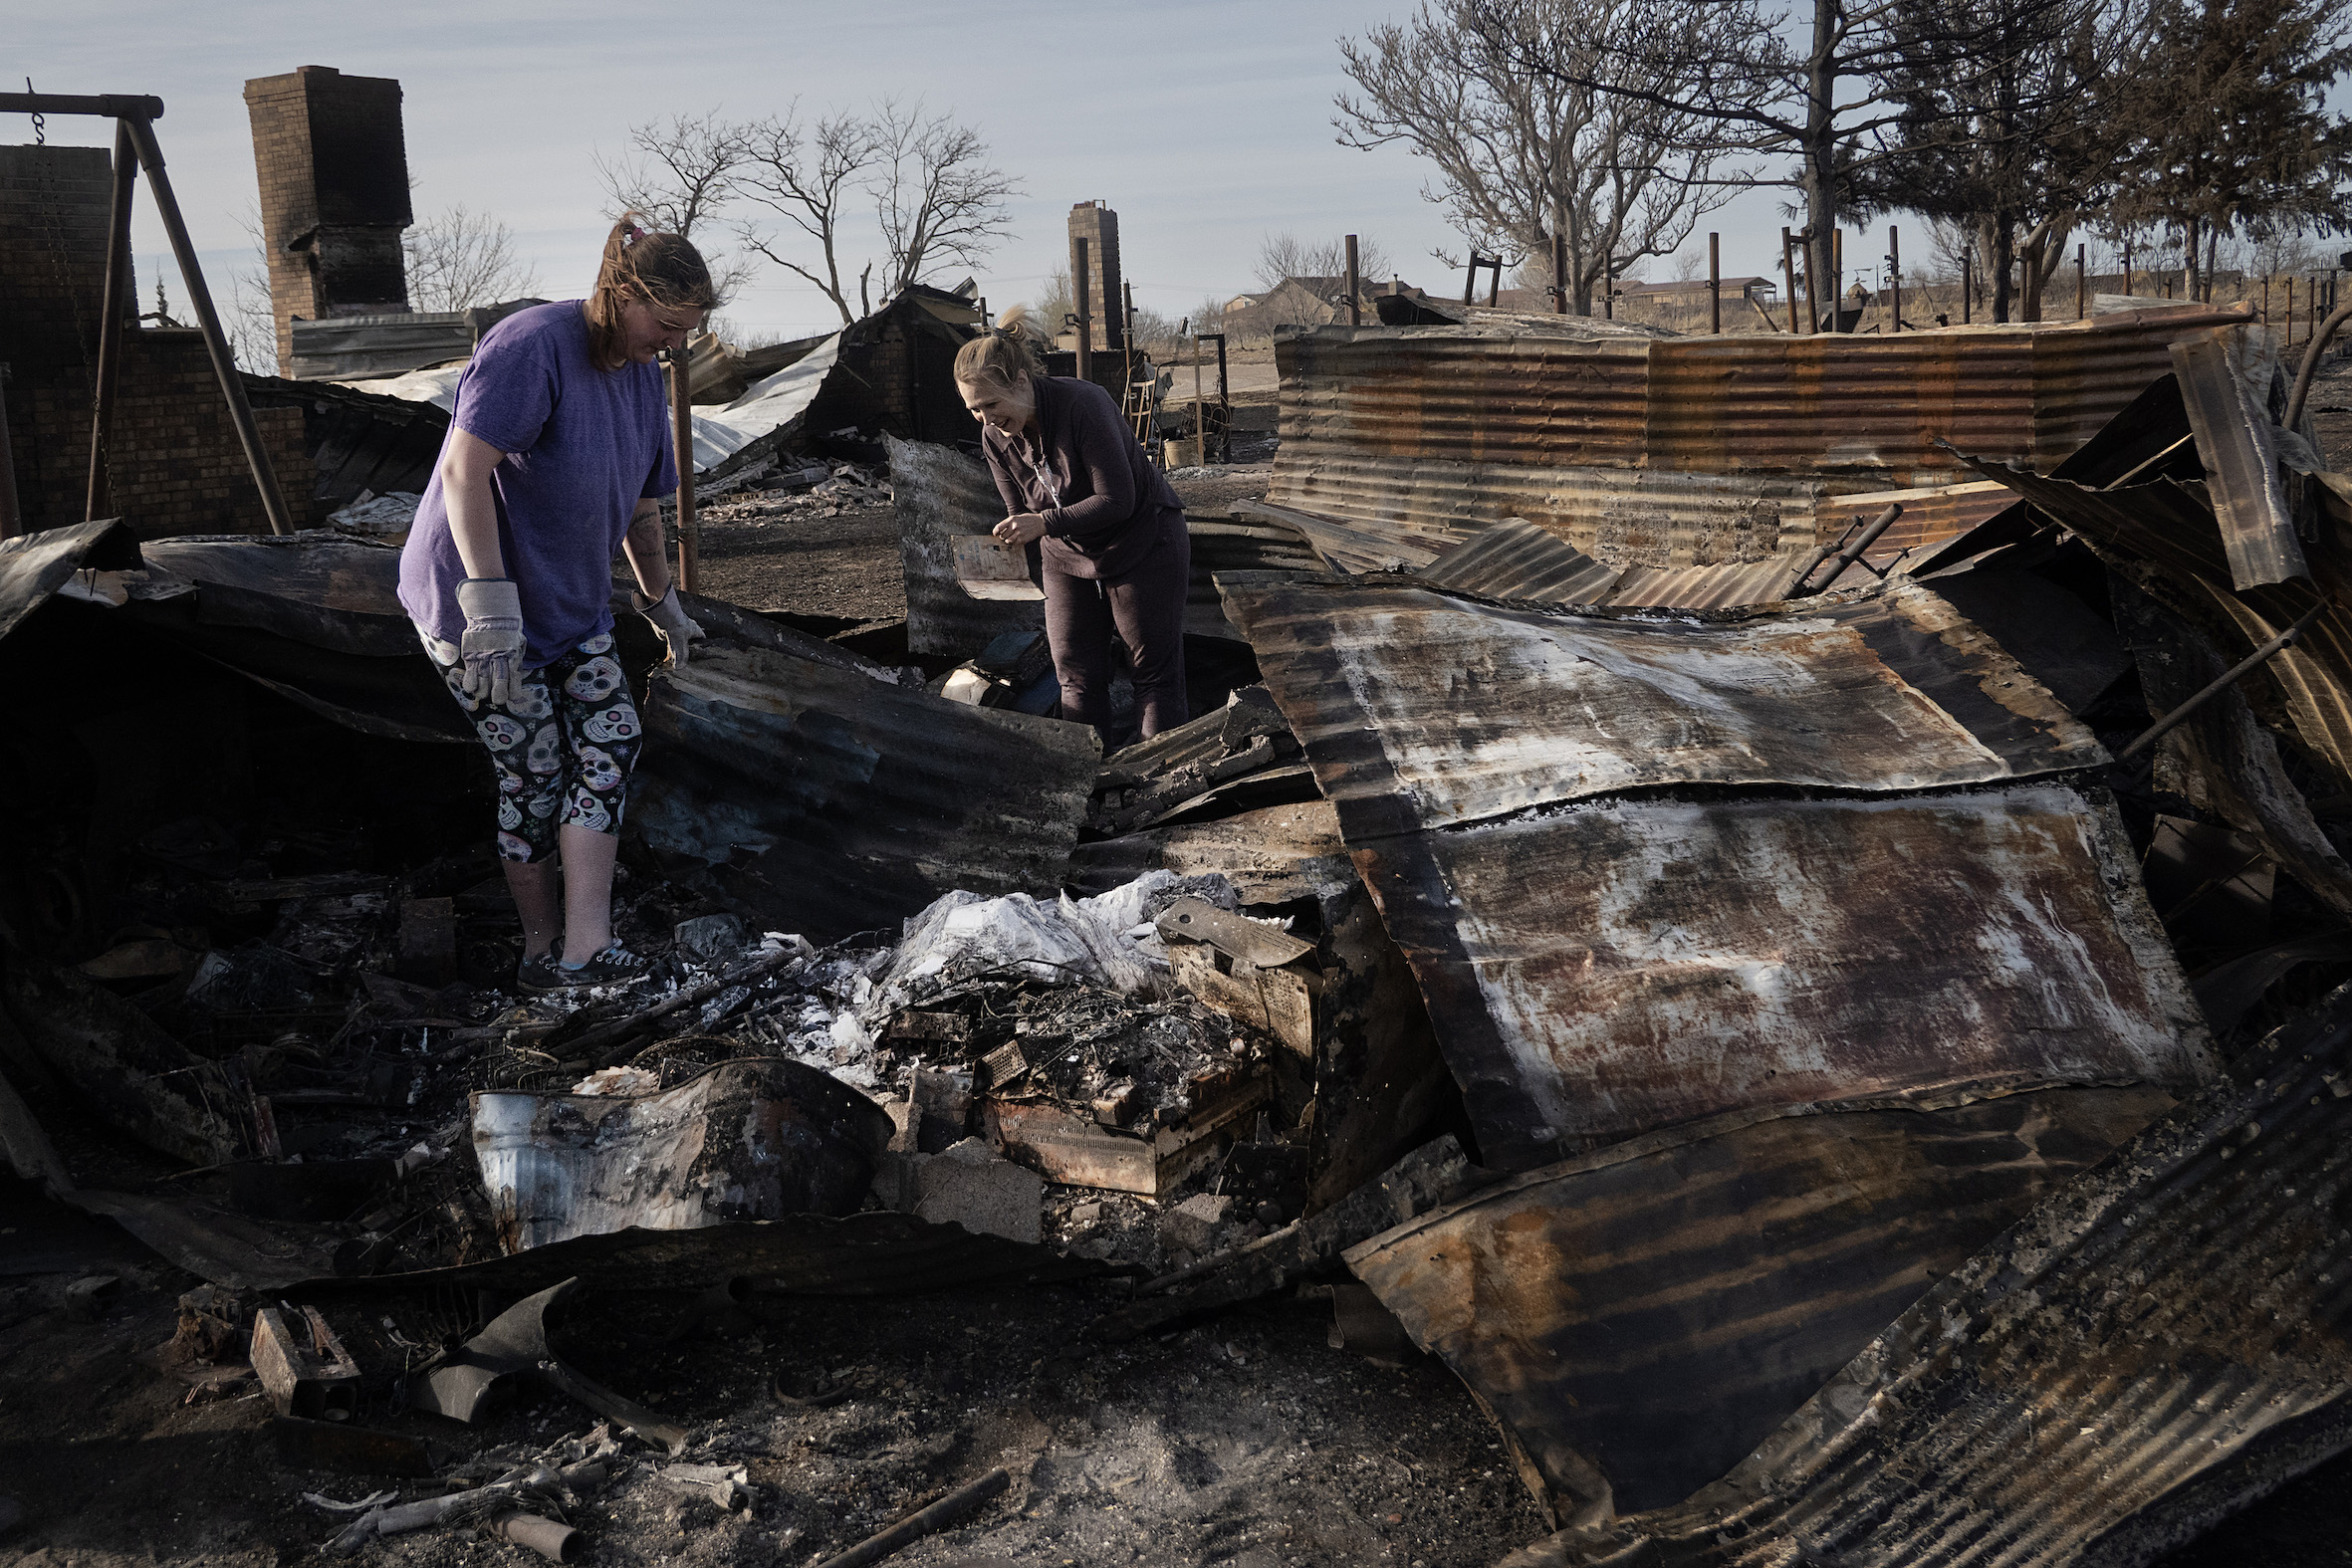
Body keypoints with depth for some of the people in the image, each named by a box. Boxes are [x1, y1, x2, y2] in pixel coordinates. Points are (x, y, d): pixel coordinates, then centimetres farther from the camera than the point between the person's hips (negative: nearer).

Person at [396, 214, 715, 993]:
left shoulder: (641, 375, 9)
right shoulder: (532, 346, -20)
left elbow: (639, 502, 21)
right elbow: (464, 470, -27)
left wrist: (662, 600, 30)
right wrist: (490, 602, -31)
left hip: (570, 605, 8)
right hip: (478, 604, -8)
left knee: (610, 739, -5)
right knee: (536, 771, -4)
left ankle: (585, 944, -6)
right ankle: (542, 949, 13)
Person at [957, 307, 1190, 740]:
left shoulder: (1082, 403, -29)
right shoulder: (995, 438, -9)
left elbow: (1117, 500, -29)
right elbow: (1022, 513, 5)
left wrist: (1045, 523, -36)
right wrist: (1011, 540, -14)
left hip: (1143, 545, -6)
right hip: (1068, 557, 6)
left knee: (1155, 671, 2)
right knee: (1077, 676, 5)